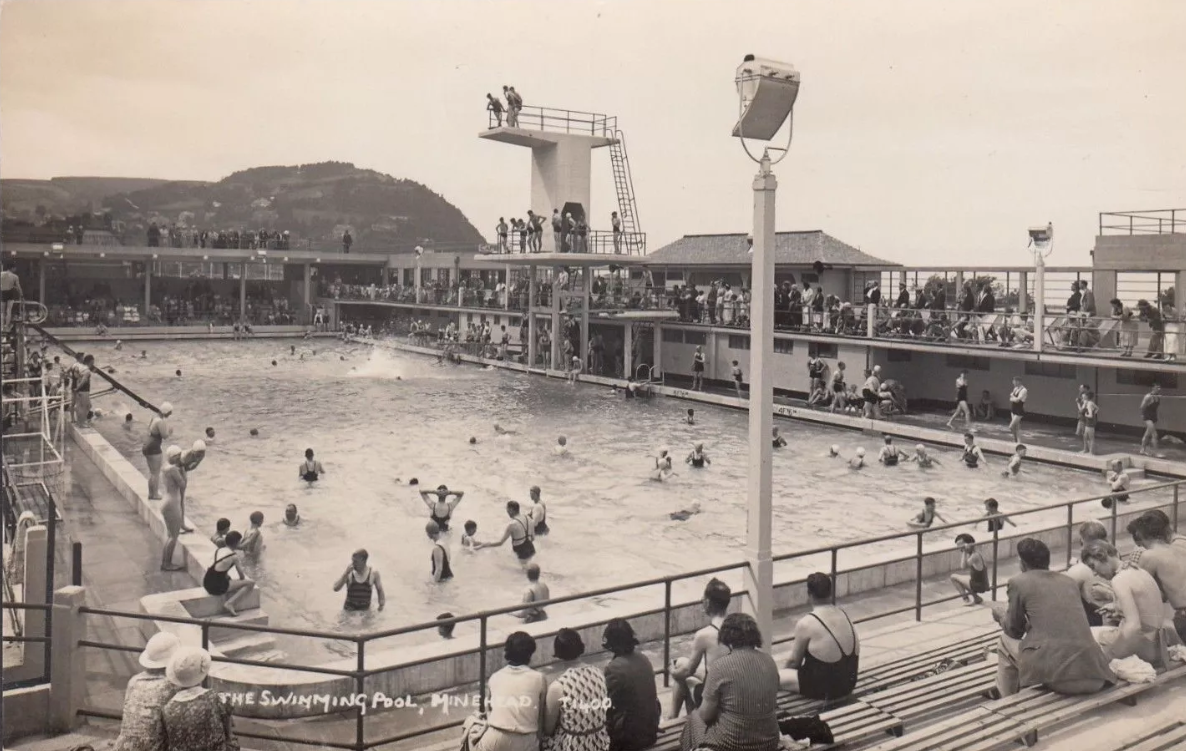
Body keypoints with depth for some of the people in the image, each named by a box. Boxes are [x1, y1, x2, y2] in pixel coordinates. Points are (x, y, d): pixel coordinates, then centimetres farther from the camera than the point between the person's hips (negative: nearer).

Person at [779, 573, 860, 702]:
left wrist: (785, 672, 13)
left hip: (824, 688, -7)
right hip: (848, 684, 7)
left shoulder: (806, 624, -19)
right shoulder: (844, 616, 2)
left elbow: (794, 661, -8)